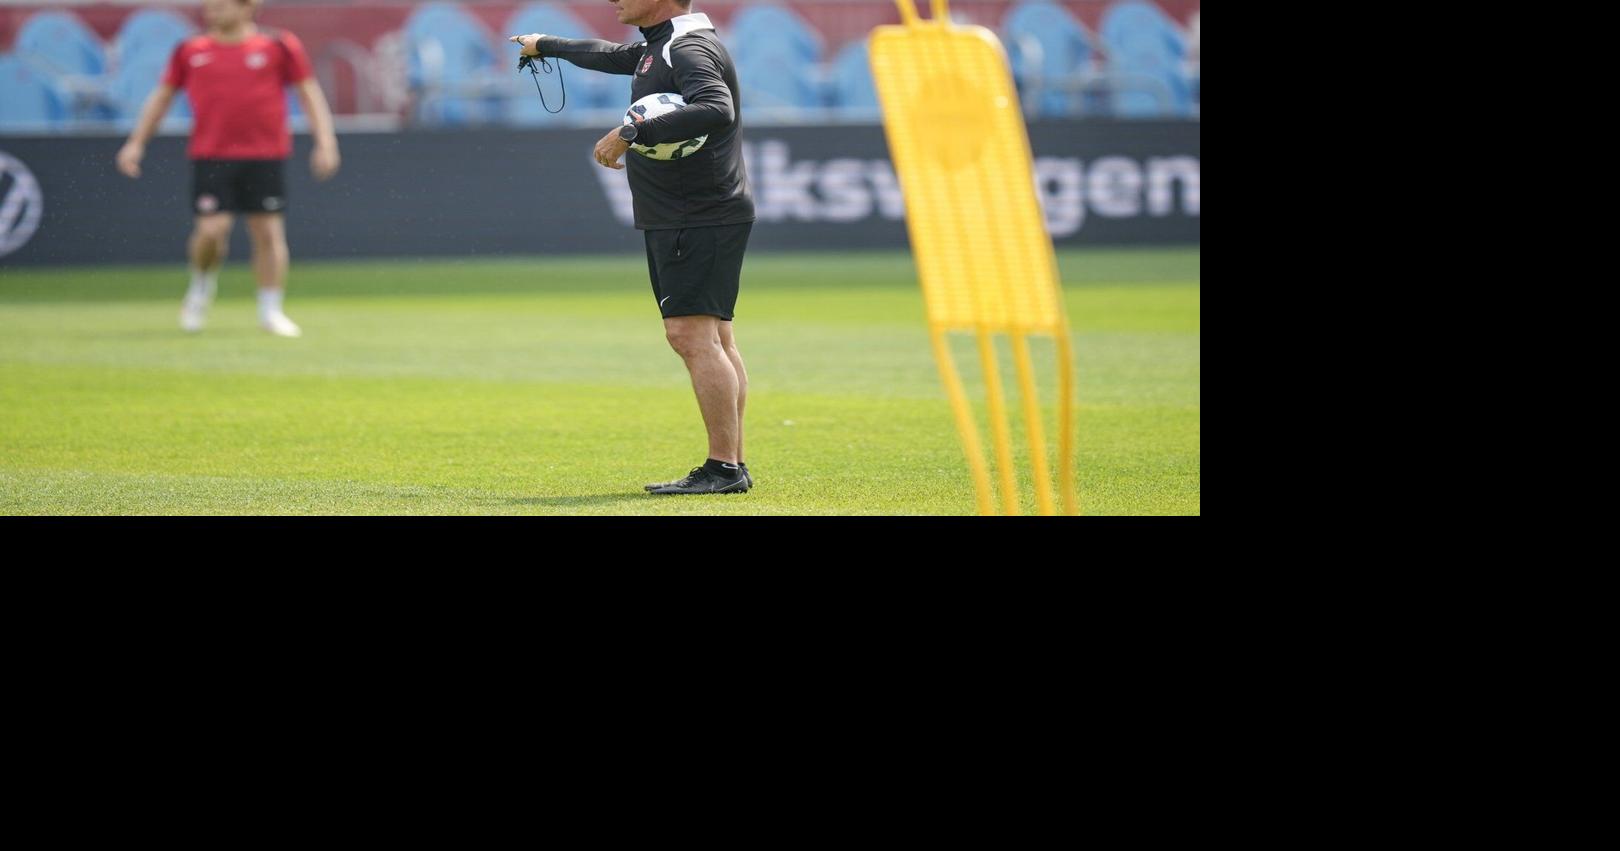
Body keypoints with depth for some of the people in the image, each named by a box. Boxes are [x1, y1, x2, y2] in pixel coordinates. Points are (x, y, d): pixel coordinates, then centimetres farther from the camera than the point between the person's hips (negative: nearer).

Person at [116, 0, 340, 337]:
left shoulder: (279, 47, 2)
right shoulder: (190, 51, 8)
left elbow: (310, 93, 6)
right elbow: (162, 95, 17)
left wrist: (325, 142, -2)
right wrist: (136, 142, 12)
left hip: (264, 157, 0)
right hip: (210, 155, 0)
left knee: (269, 232, 0)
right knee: (212, 228, -12)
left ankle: (271, 310, 11)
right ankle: (201, 287, 17)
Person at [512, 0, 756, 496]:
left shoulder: (691, 49, -16)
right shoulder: (659, 47, 16)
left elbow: (716, 110, -34)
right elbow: (611, 56, 36)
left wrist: (632, 133, -33)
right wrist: (548, 46, 52)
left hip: (702, 221, -10)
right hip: (672, 222, 10)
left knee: (691, 334, -14)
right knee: (712, 339, 10)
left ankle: (724, 469, -16)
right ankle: (733, 465, 12)